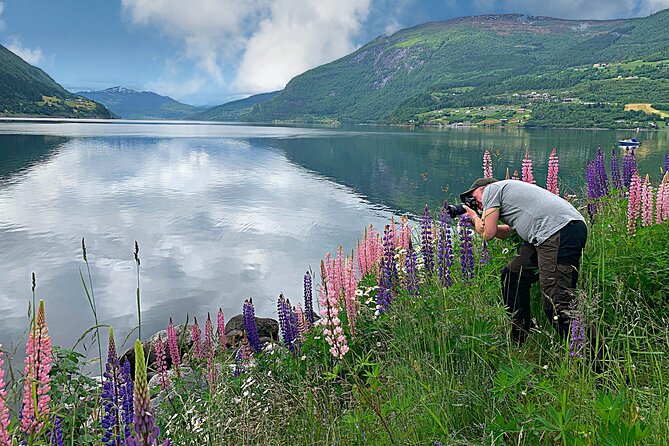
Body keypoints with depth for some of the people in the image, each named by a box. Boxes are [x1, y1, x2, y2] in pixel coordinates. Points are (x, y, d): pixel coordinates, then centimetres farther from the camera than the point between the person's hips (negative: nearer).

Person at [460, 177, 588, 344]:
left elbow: (487, 233, 0)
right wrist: (476, 219, 40)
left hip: (561, 231, -10)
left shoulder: (490, 189, 5)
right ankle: (517, 341, 26)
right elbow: (507, 232, 39)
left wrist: (474, 217, 19)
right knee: (513, 275, 17)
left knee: (557, 302, -16)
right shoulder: (508, 189, 32)